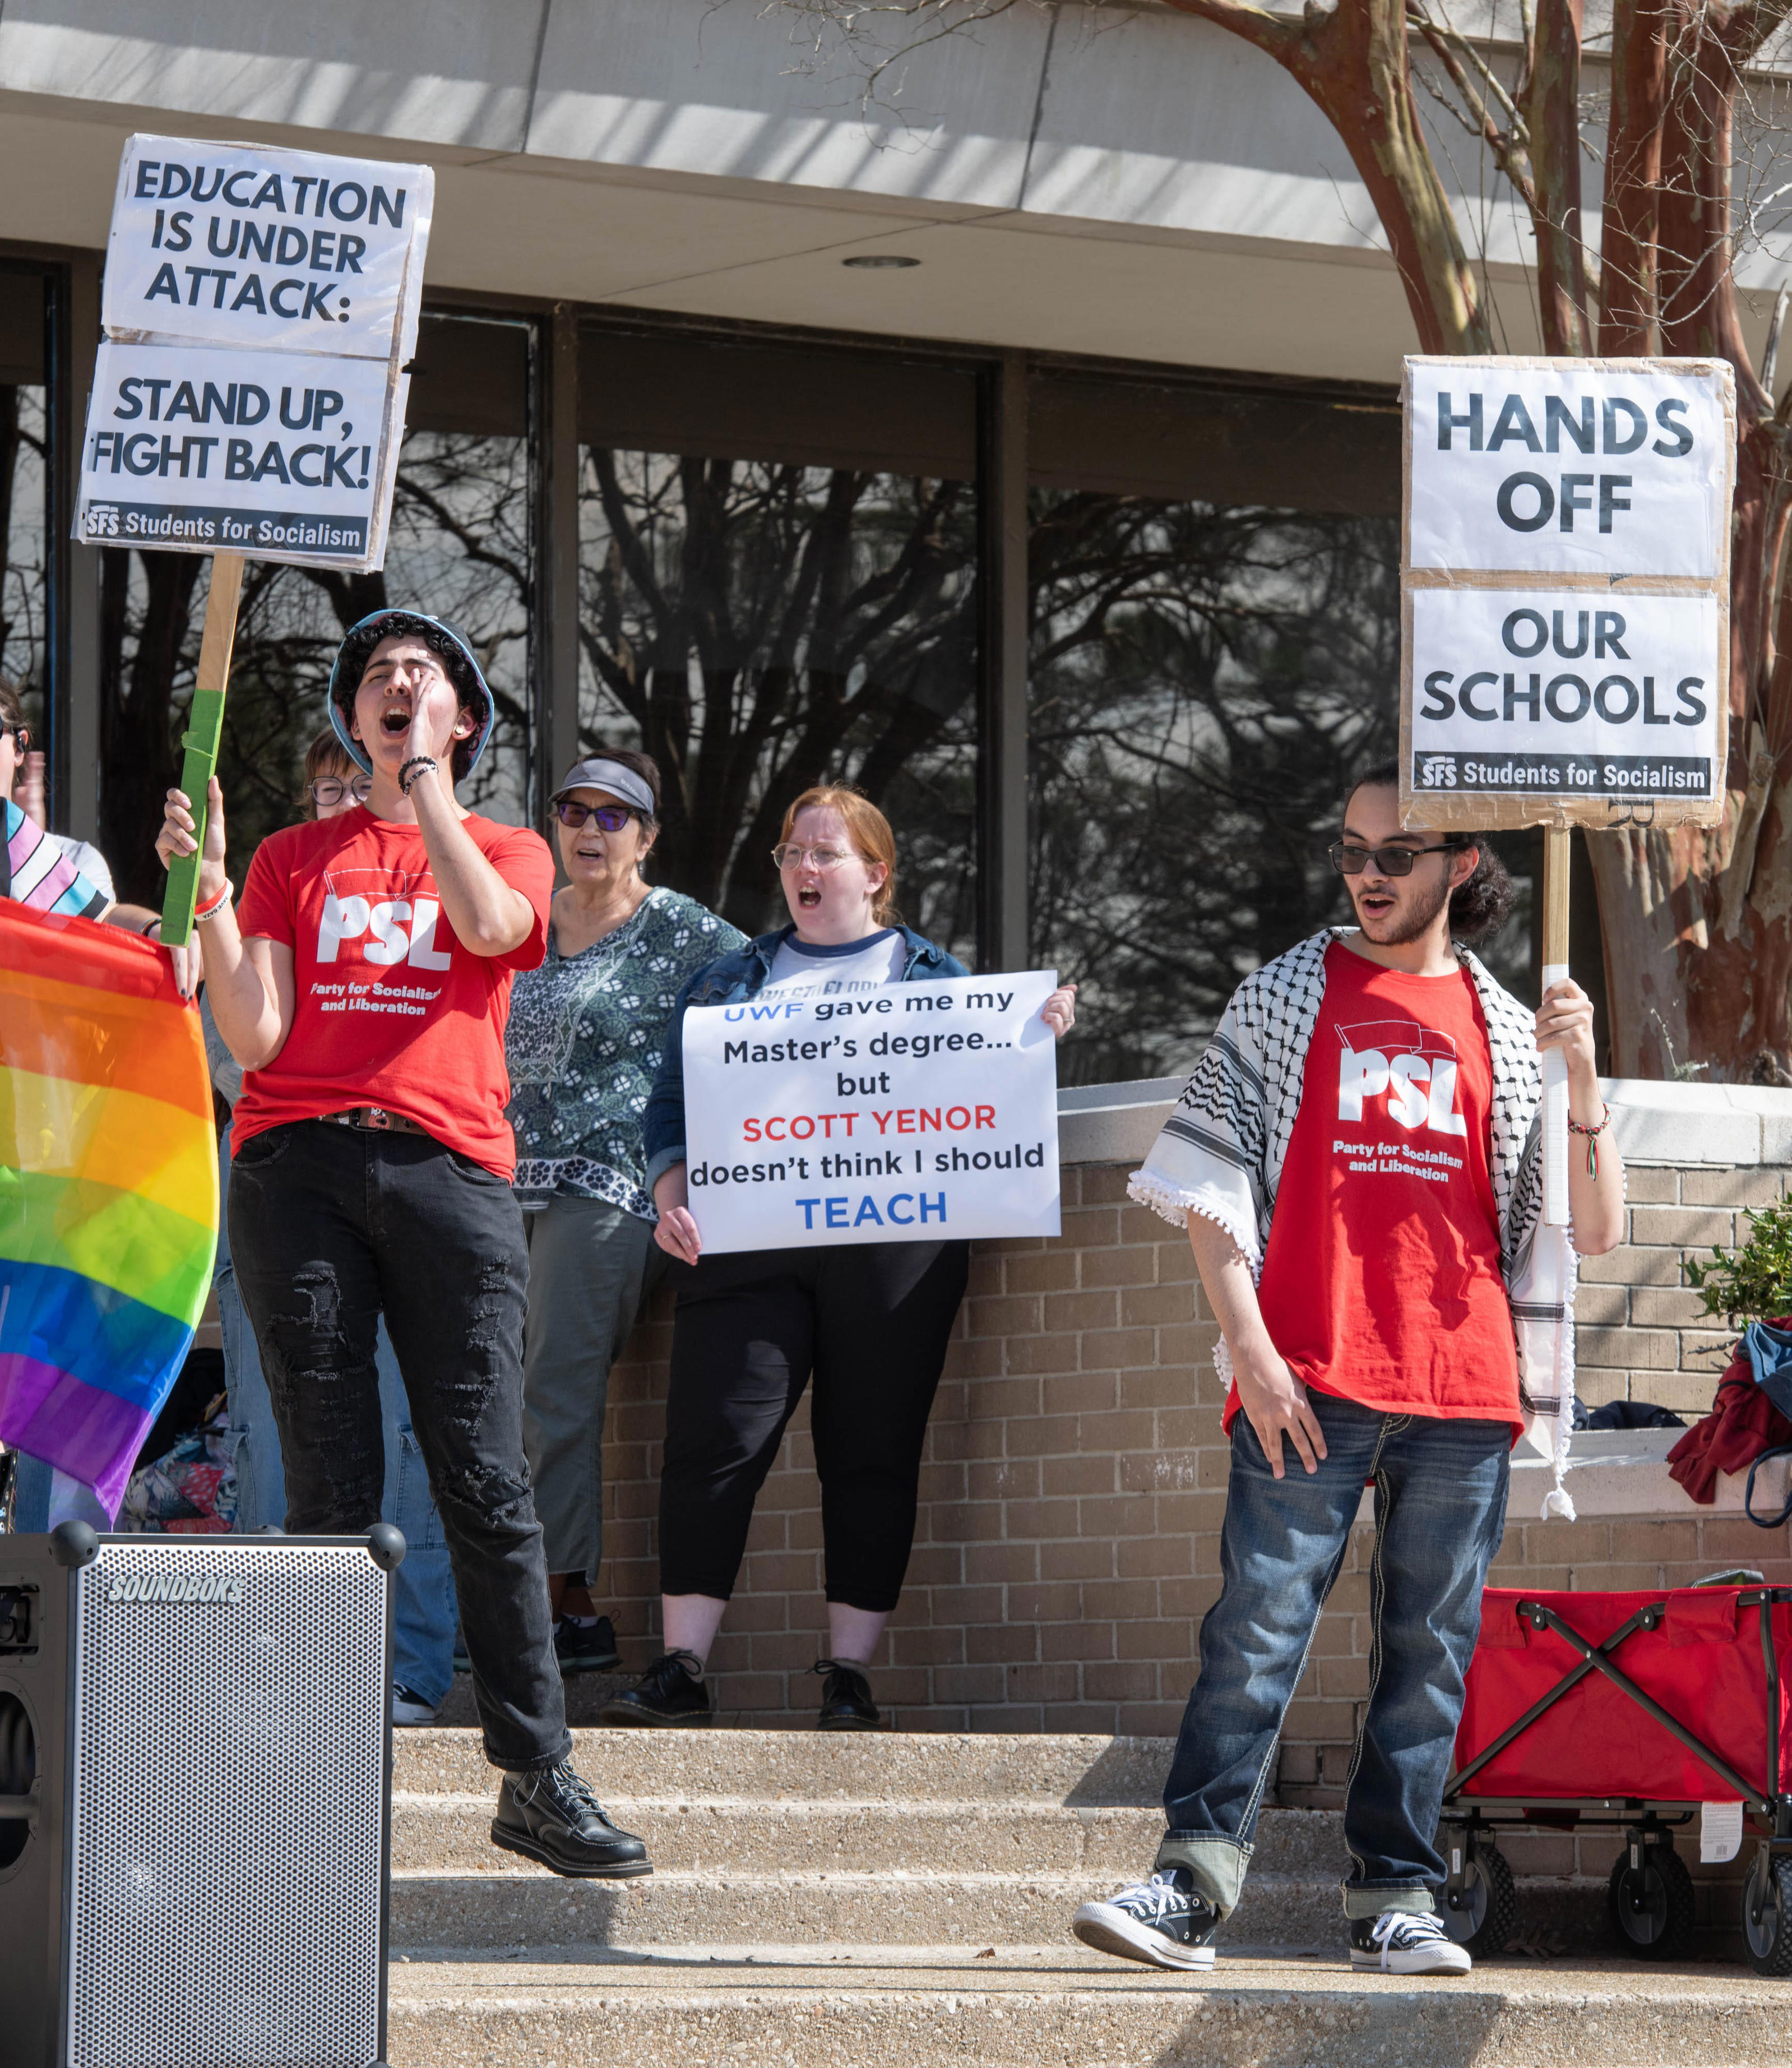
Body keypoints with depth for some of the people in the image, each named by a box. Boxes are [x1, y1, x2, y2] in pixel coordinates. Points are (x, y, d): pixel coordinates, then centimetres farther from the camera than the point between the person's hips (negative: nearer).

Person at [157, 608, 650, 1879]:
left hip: (446, 1168, -1)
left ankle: (537, 1774, -6)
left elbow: (486, 922, -8)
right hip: (298, 1167, 1)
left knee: (487, 1484, -7)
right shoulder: (294, 860, 19)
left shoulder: (511, 853, 18)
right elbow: (257, 1034, 6)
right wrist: (209, 893, -5)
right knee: (333, 1489, -3)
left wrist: (423, 775, -2)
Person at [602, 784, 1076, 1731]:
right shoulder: (728, 980, 21)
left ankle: (850, 1674, 2)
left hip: (892, 1249, -1)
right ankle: (681, 1668, -9)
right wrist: (671, 1195, -2)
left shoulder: (935, 977, 17)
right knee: (713, 1439, -10)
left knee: (873, 1454, -2)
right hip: (749, 1241, 1)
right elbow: (672, 1104, 16)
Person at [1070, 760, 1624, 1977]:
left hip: (1463, 1386, 2)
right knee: (1260, 1626, -9)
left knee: (1431, 1647, 3)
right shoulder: (1285, 999, 9)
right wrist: (1252, 1349, -8)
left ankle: (1395, 1900, 9)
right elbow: (1211, 1188, 4)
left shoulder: (1507, 1029, 12)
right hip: (1309, 1378, -2)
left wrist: (1582, 1073, -5)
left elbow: (1596, 1231, 8)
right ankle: (1194, 1886, -11)